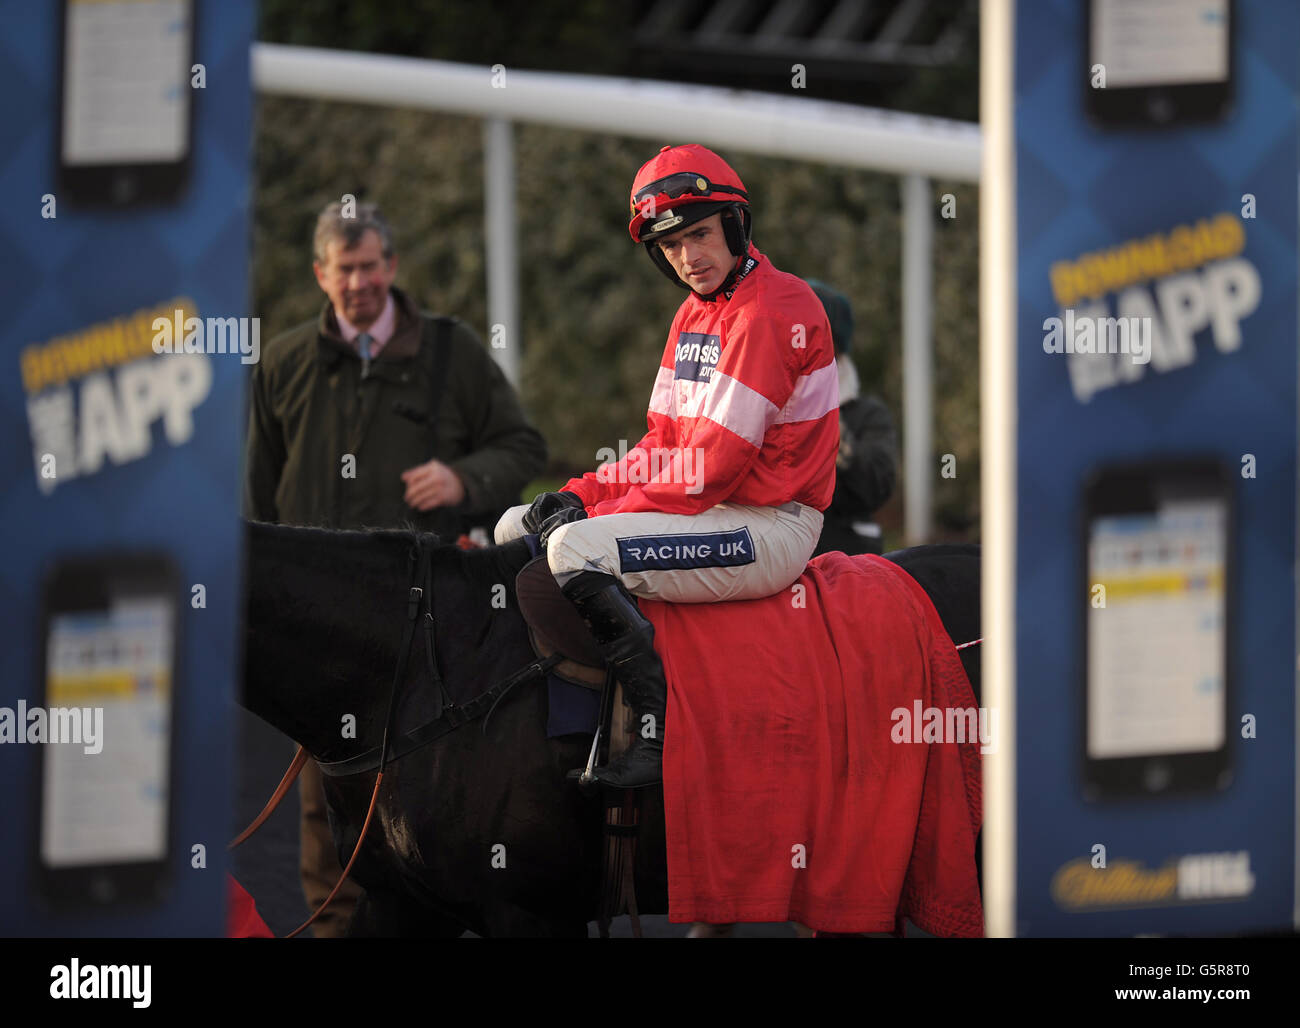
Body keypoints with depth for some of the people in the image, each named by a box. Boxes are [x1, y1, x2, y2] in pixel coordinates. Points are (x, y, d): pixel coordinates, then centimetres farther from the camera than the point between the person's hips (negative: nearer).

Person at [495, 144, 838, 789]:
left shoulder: (772, 312, -16)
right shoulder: (694, 313, 16)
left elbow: (716, 464, -20)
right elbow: (664, 443, 16)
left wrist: (604, 512, -15)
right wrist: (585, 494, -1)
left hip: (768, 526, -10)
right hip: (708, 510, 10)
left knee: (575, 549, -27)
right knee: (519, 529, 9)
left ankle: (660, 736, -25)